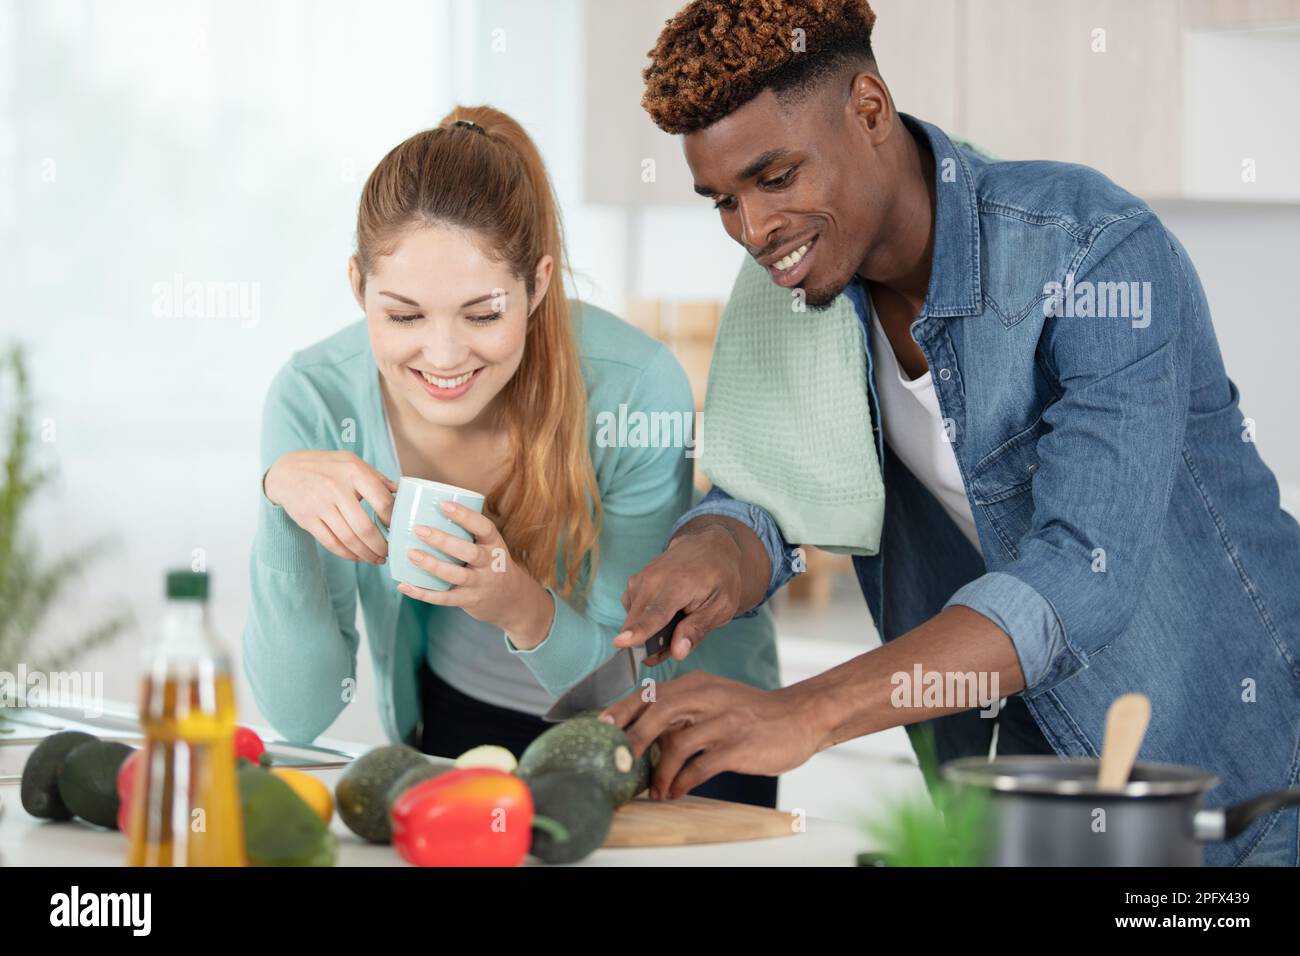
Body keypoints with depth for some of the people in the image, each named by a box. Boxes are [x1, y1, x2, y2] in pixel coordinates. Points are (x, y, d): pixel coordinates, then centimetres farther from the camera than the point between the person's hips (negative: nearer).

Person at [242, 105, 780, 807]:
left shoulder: (634, 387, -27)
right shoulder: (315, 400, -21)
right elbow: (301, 715, -18)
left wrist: (526, 611, -38)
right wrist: (281, 499, -32)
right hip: (469, 717, 1)